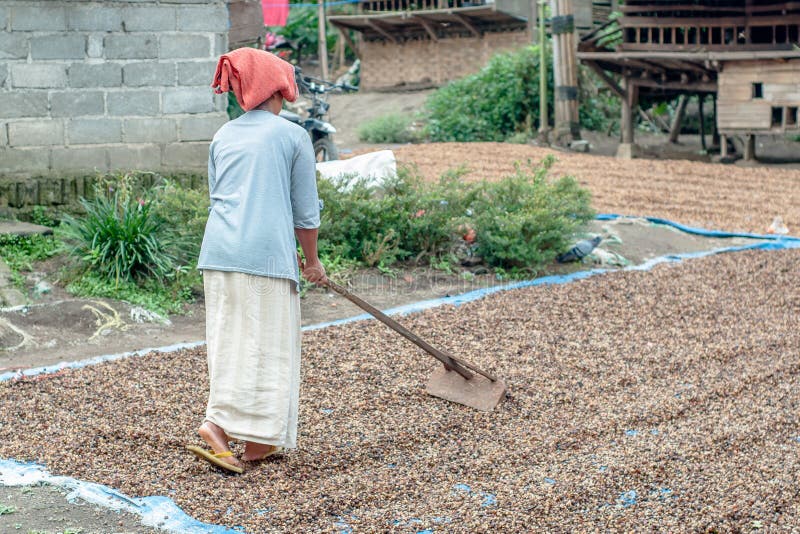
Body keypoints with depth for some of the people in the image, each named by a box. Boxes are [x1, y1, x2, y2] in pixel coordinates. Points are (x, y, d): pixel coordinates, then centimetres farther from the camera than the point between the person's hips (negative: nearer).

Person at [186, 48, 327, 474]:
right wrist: (311, 260, 14)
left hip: (219, 250, 5)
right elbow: (306, 209, 0)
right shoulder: (293, 136, -2)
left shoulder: (223, 136, 13)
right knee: (267, 345, 3)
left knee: (227, 342, 12)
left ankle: (219, 423, 5)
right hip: (267, 251, -5)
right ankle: (256, 442, 5)